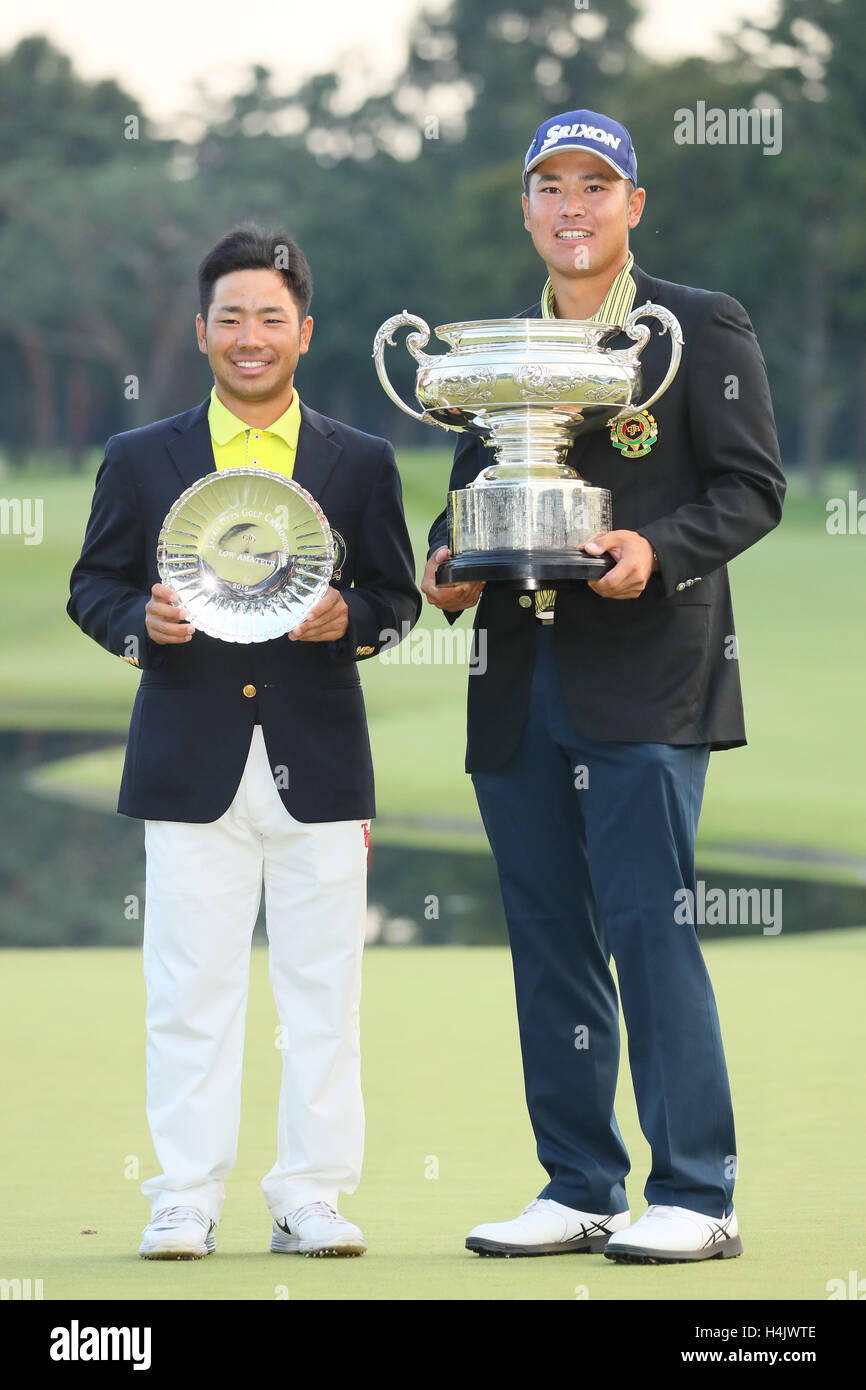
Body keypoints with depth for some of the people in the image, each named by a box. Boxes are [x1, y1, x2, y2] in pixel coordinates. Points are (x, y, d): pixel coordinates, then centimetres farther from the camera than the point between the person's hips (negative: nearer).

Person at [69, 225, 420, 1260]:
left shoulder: (361, 463, 10)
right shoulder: (141, 460, 9)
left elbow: (397, 594, 9)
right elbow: (92, 585, 10)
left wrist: (352, 619, -12)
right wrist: (140, 620, -11)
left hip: (319, 766, 1)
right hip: (191, 766, 0)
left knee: (321, 991, 2)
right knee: (190, 992, -1)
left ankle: (310, 1196, 9)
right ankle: (185, 1200, 6)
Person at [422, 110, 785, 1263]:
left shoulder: (703, 329, 3)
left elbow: (753, 487, -3)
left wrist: (657, 550, -19)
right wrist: (448, 566, 0)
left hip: (642, 679, -6)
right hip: (520, 685, 6)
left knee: (648, 924, -10)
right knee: (548, 939, 7)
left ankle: (695, 1197, -6)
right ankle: (580, 1191, 13)